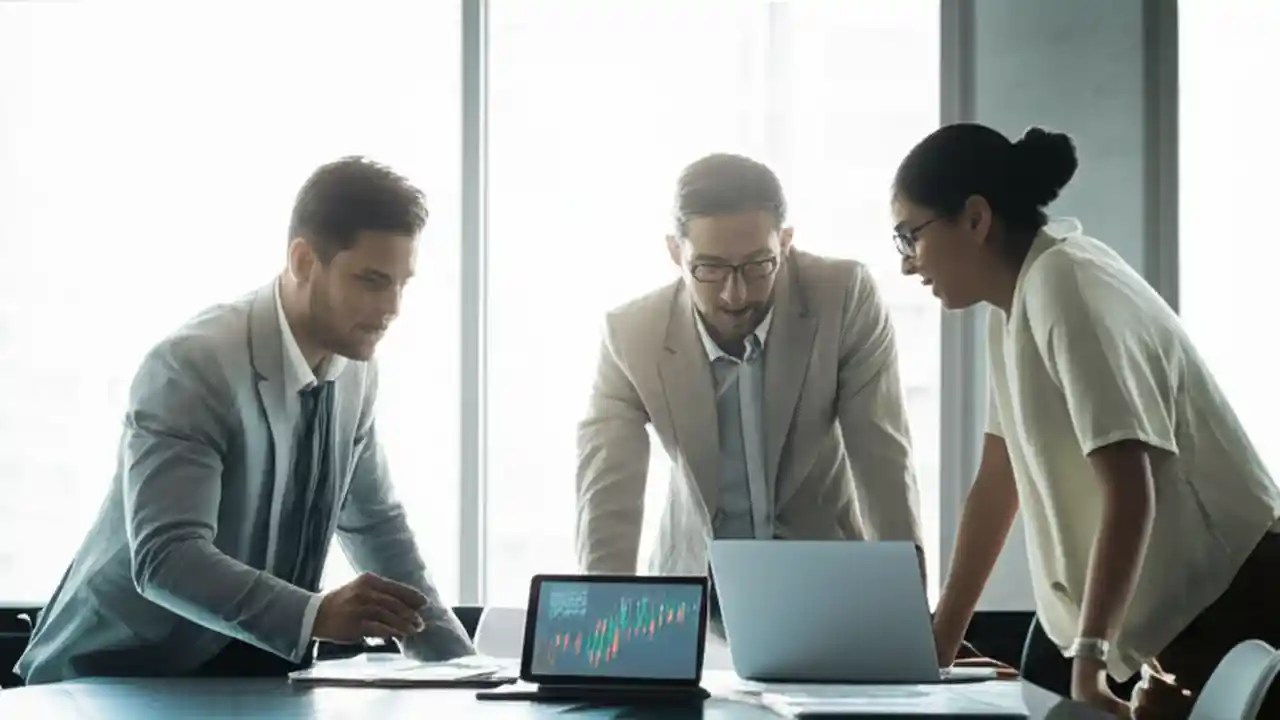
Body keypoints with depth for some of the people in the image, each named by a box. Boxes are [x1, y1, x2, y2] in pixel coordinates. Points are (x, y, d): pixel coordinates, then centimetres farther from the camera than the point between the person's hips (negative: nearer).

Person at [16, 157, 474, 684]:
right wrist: (317, 614, -41)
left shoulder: (356, 370, 1)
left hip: (253, 669, 5)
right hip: (123, 673, -5)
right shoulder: (193, 366, -20)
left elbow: (376, 526, 14)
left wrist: (459, 664, 7)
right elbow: (165, 557, -29)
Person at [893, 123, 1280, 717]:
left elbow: (1129, 492, -25)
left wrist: (1088, 659, -29)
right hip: (1176, 622, 9)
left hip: (1232, 613, -9)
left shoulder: (1066, 288, -18)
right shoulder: (1016, 302, 9)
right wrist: (938, 646, 14)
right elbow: (997, 483, 14)